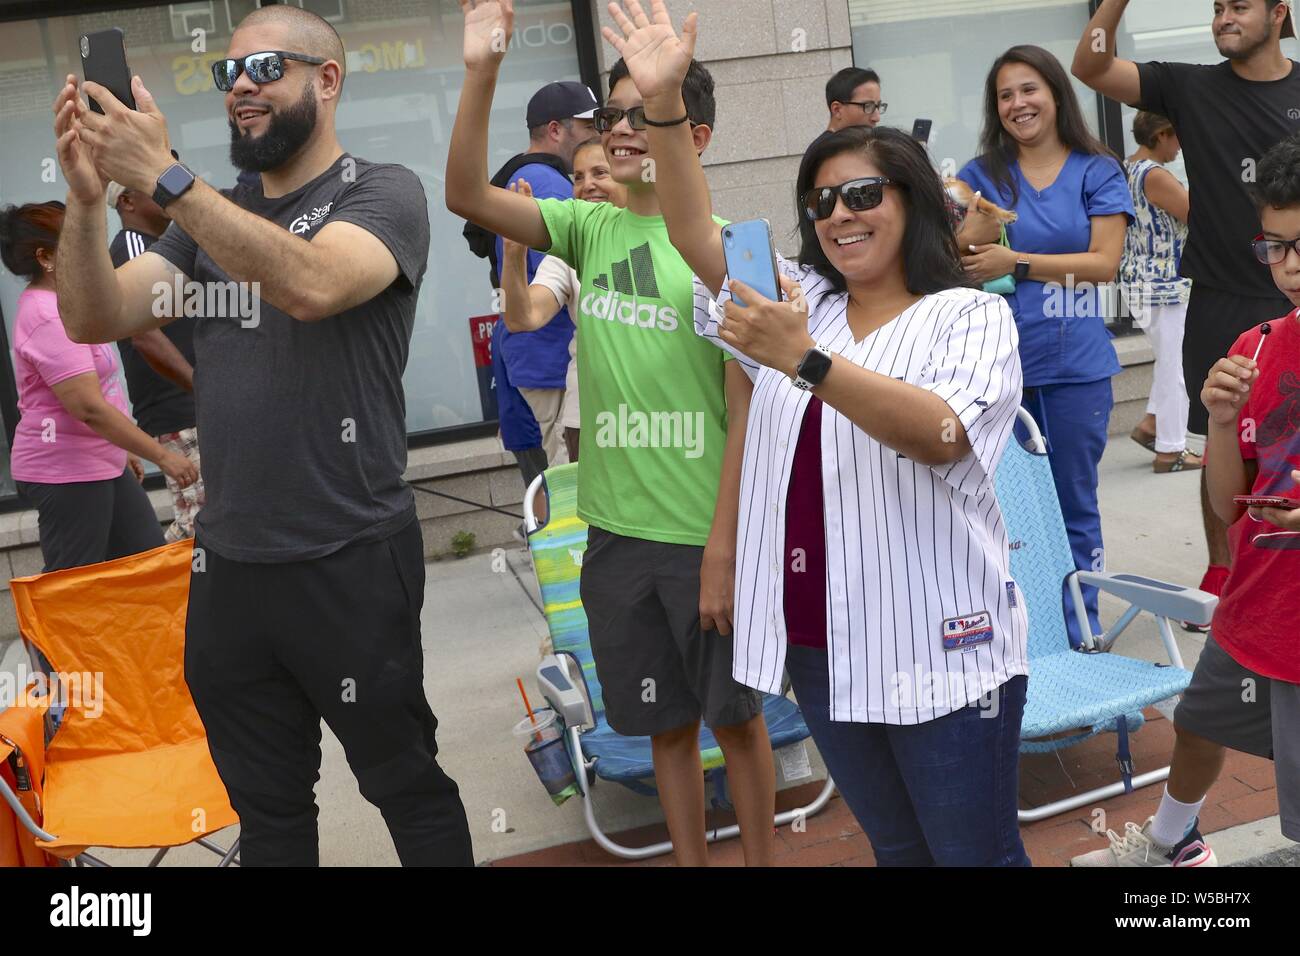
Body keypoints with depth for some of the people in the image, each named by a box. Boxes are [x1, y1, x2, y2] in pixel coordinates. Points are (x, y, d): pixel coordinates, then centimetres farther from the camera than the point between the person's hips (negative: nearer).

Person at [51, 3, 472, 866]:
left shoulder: (383, 194, -5)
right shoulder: (210, 220, 13)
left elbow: (311, 285, -26)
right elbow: (94, 320, 2)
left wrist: (165, 178, -29)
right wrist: (88, 197, -14)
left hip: (351, 564, -5)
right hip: (226, 565, 6)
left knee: (408, 790, 9)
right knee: (266, 808, 18)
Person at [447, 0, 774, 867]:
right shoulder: (592, 227, 4)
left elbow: (748, 409, -11)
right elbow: (468, 195, -6)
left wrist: (723, 549, -14)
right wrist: (482, 69, -18)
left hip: (706, 534, -4)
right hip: (617, 530, 4)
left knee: (735, 716, 12)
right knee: (667, 723, 16)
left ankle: (762, 861, 31)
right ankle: (691, 861, 33)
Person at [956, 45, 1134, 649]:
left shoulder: (1097, 172, 4)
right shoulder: (980, 176, 7)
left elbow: (1104, 261, -7)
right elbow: (954, 268, 3)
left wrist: (1016, 263, -13)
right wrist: (970, 234, -18)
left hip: (1076, 366, 0)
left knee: (1074, 507, 9)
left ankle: (1081, 637, 21)